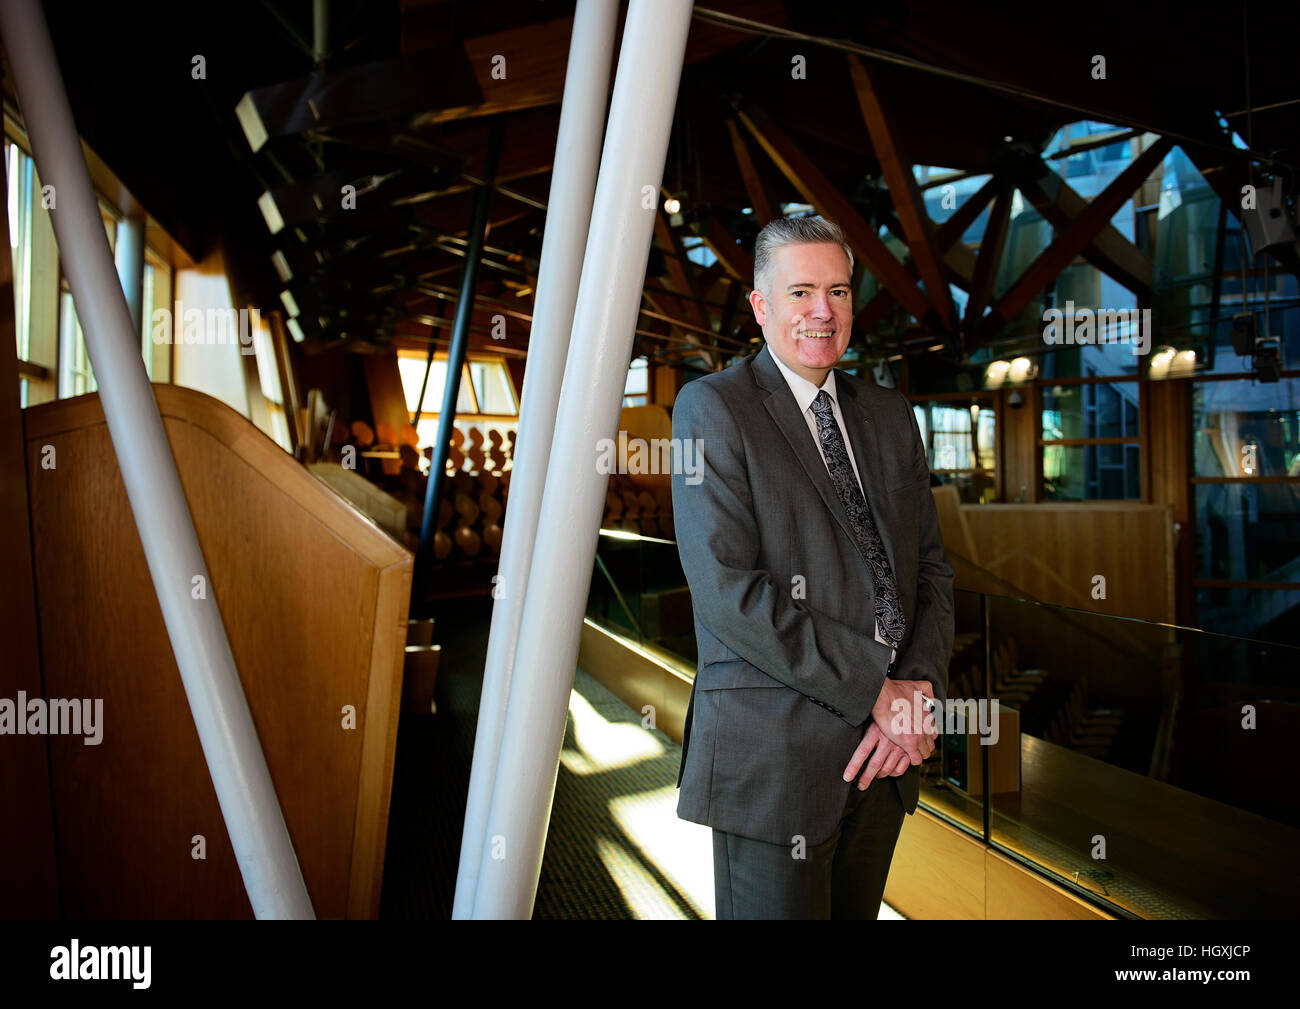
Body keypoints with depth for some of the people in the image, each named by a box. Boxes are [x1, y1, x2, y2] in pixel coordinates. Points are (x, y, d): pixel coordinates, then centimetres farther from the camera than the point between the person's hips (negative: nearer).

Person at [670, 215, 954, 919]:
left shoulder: (891, 416, 12)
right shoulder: (712, 406, -8)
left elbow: (930, 568, 10)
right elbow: (727, 592, -17)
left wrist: (920, 689, -7)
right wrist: (877, 692, -15)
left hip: (883, 753, 6)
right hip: (772, 755, -6)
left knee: (856, 912, 19)